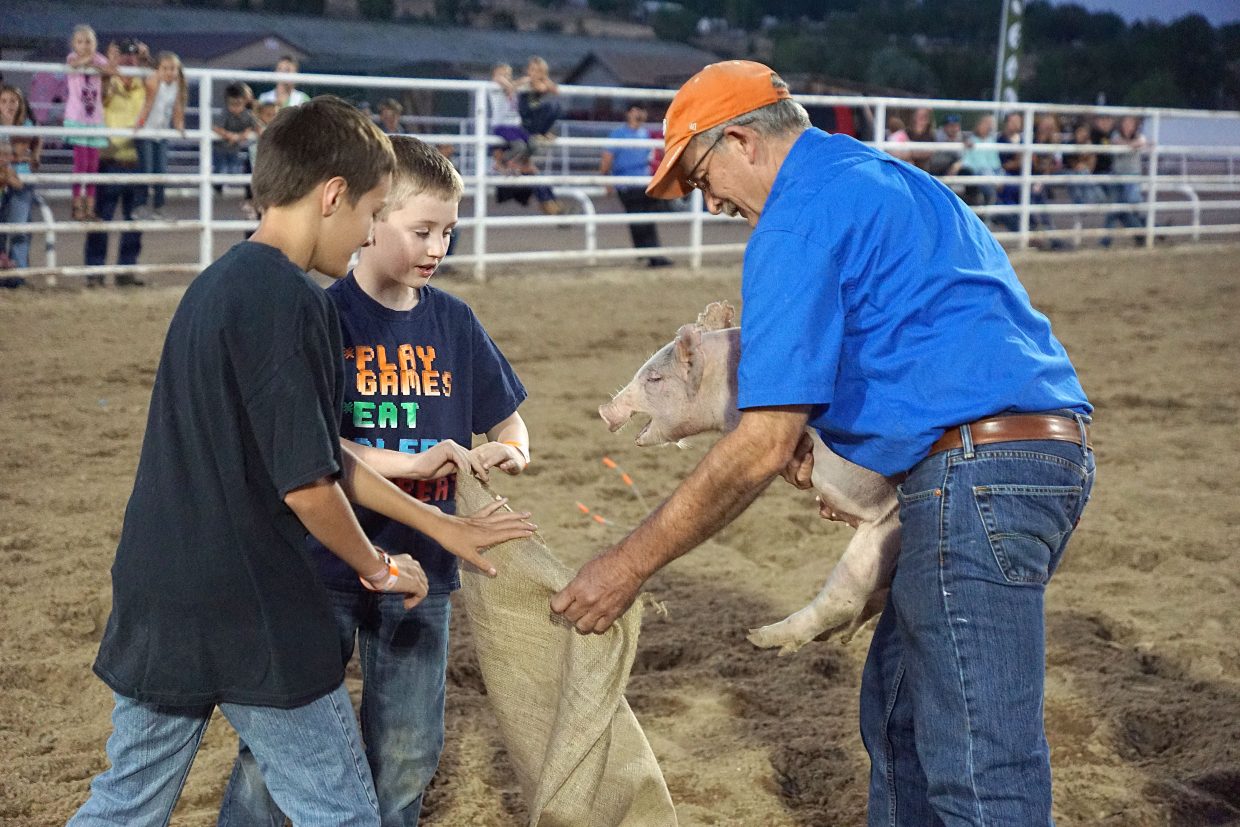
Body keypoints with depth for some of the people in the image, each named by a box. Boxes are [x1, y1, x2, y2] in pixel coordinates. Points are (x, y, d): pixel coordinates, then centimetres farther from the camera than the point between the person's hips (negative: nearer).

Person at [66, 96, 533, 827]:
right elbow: (309, 484, -19)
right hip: (254, 619, -9)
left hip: (156, 603, 9)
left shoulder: (216, 286, 11)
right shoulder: (290, 301, -18)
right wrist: (379, 568, 0)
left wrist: (441, 526, 17)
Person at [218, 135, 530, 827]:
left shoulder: (454, 322, 4)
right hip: (324, 565, -4)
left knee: (407, 755, 13)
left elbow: (507, 421, 14)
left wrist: (508, 453, -9)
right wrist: (410, 463, -28)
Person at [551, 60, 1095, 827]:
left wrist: (631, 562, -7)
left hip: (979, 476, -10)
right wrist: (813, 433, 14)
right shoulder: (892, 181, 22)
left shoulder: (801, 215, -9)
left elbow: (762, 448, -14)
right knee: (897, 712, 20)